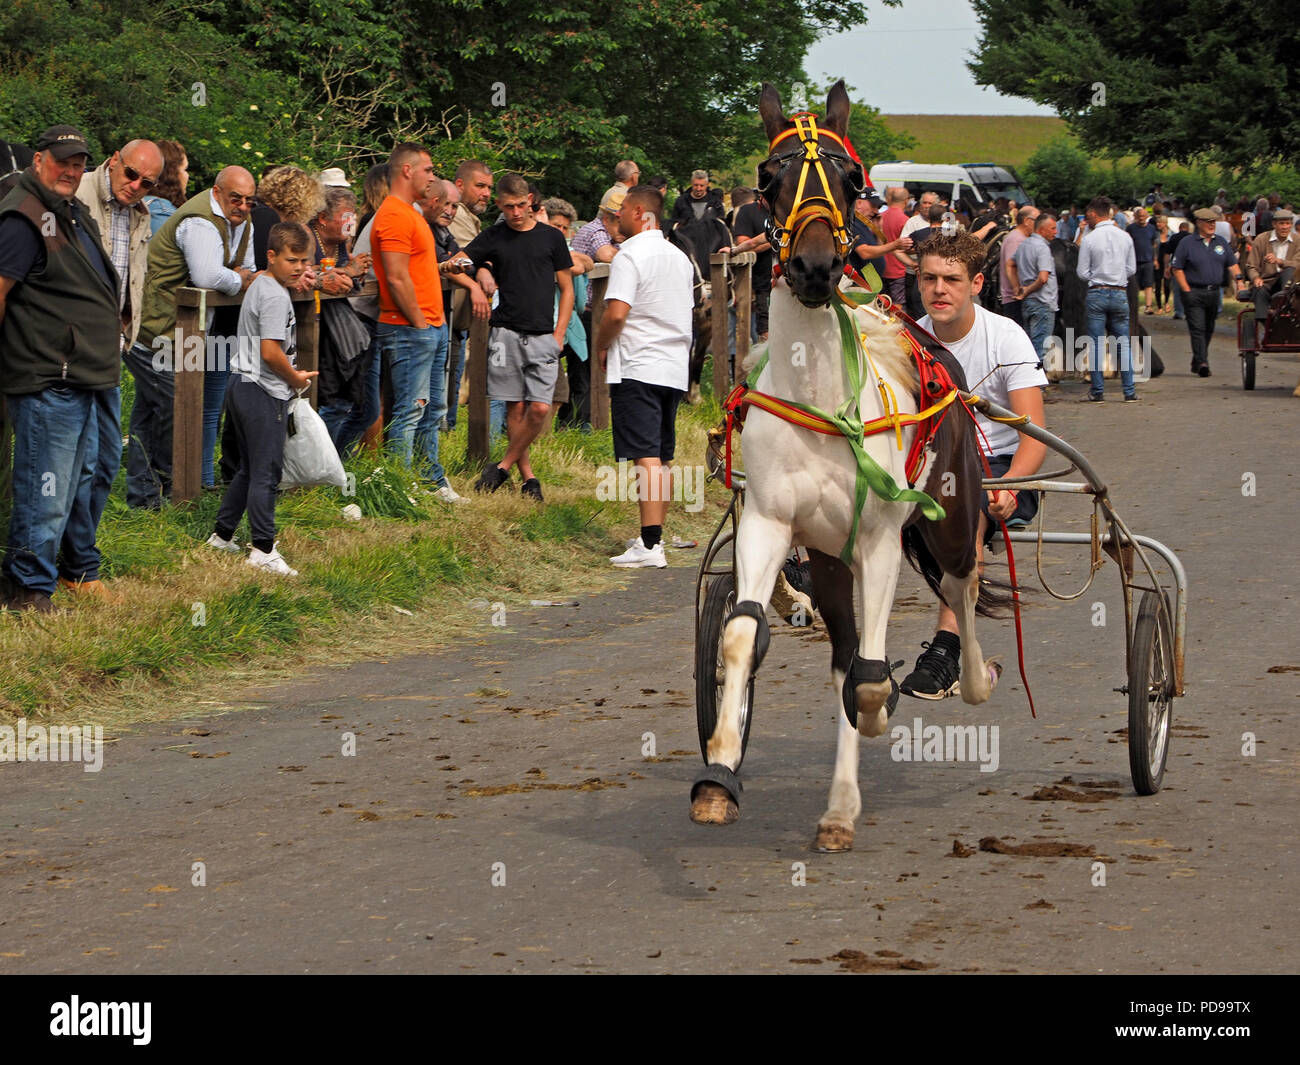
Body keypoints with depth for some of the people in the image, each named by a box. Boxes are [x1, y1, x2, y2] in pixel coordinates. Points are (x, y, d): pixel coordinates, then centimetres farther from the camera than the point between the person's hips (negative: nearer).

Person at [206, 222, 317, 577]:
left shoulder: (258, 285, 14)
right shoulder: (276, 297, -18)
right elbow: (270, 352, -24)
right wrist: (296, 379, -8)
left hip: (242, 387, 10)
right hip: (264, 392, -10)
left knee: (249, 468, 19)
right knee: (266, 472, -7)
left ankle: (222, 535, 25)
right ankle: (263, 550, -6)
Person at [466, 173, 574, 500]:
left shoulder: (551, 237, 7)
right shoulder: (492, 238, 6)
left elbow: (566, 288, 11)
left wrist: (559, 332, 2)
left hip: (543, 335, 0)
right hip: (506, 333, 0)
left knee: (540, 408, -11)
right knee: (516, 407, 1)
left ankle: (504, 466, 4)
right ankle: (527, 476, 11)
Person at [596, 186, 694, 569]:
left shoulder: (630, 256, -11)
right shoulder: (680, 257, 15)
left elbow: (616, 312, -20)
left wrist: (601, 347, -3)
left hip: (638, 368, -8)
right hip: (675, 368, 8)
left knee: (646, 456, -12)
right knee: (662, 458, 14)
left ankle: (650, 545, -18)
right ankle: (655, 534, 23)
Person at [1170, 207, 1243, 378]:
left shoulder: (1221, 242, 11)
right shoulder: (1187, 243, -2)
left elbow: (1232, 264, 14)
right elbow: (1177, 269, -3)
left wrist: (1239, 280, -3)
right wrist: (1187, 291, -10)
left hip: (1214, 292, 5)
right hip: (1194, 292, -5)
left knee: (1208, 329, 11)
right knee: (1197, 328, -13)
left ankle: (1197, 363, 24)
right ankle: (1202, 363, -20)